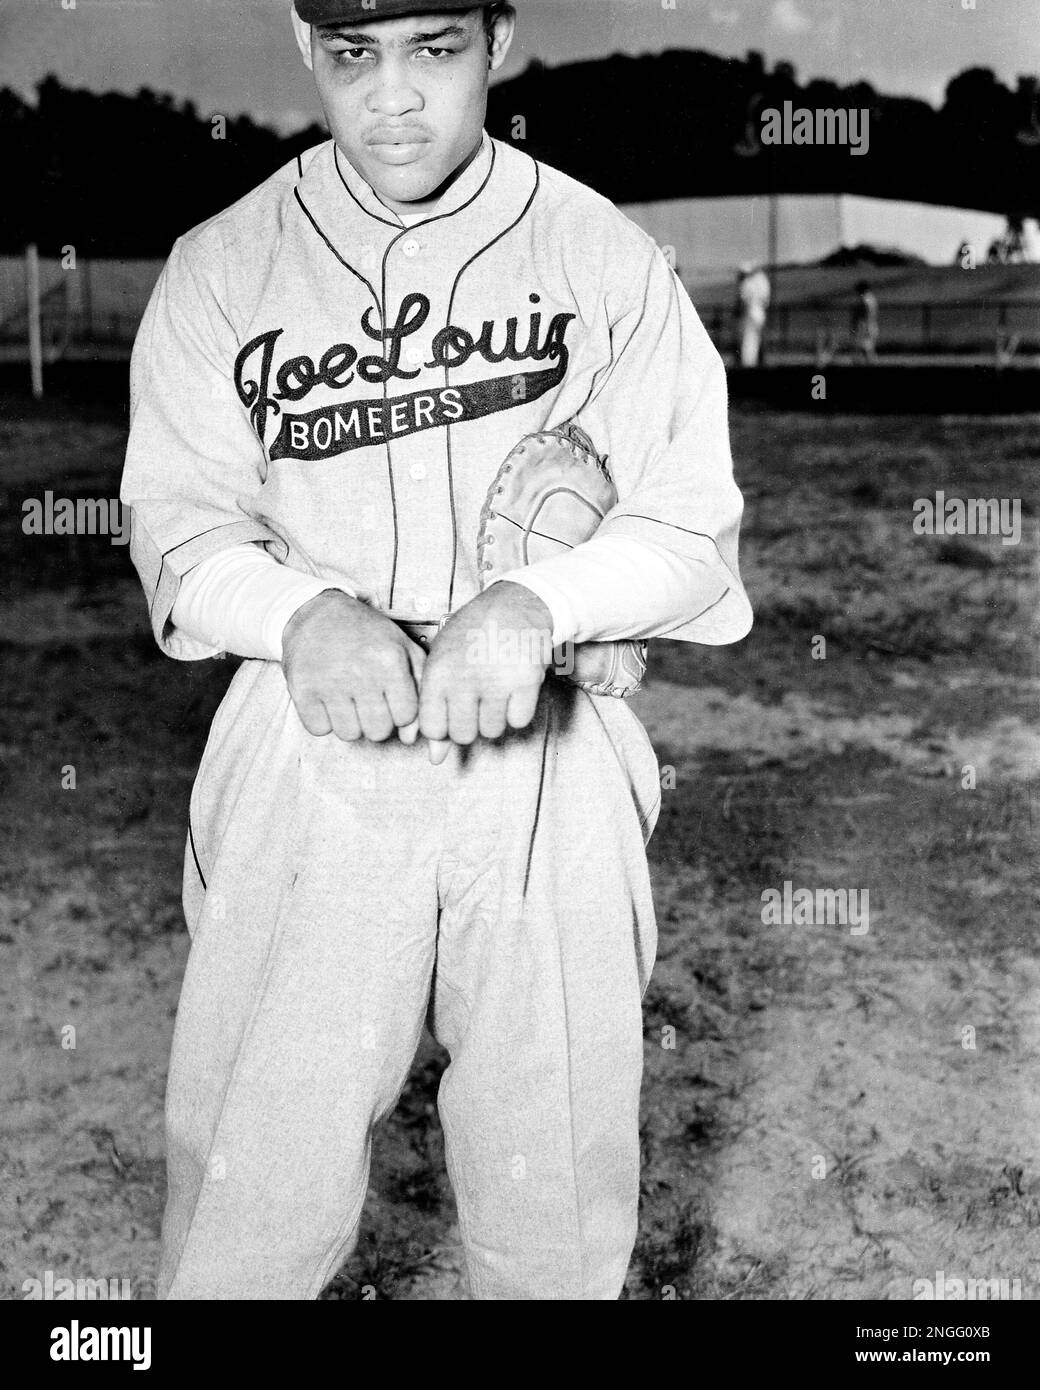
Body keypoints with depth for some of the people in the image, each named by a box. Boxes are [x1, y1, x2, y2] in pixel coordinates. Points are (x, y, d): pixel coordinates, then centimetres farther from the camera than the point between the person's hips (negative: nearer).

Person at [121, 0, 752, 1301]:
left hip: (545, 751, 0)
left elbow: (688, 520, -2)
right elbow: (182, 520, 1)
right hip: (312, 752, 0)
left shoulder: (600, 252, 0)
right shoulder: (222, 268, 2)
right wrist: (305, 614, -21)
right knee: (258, 1165, 5)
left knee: (555, 1160, 12)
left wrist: (532, 606, -22)